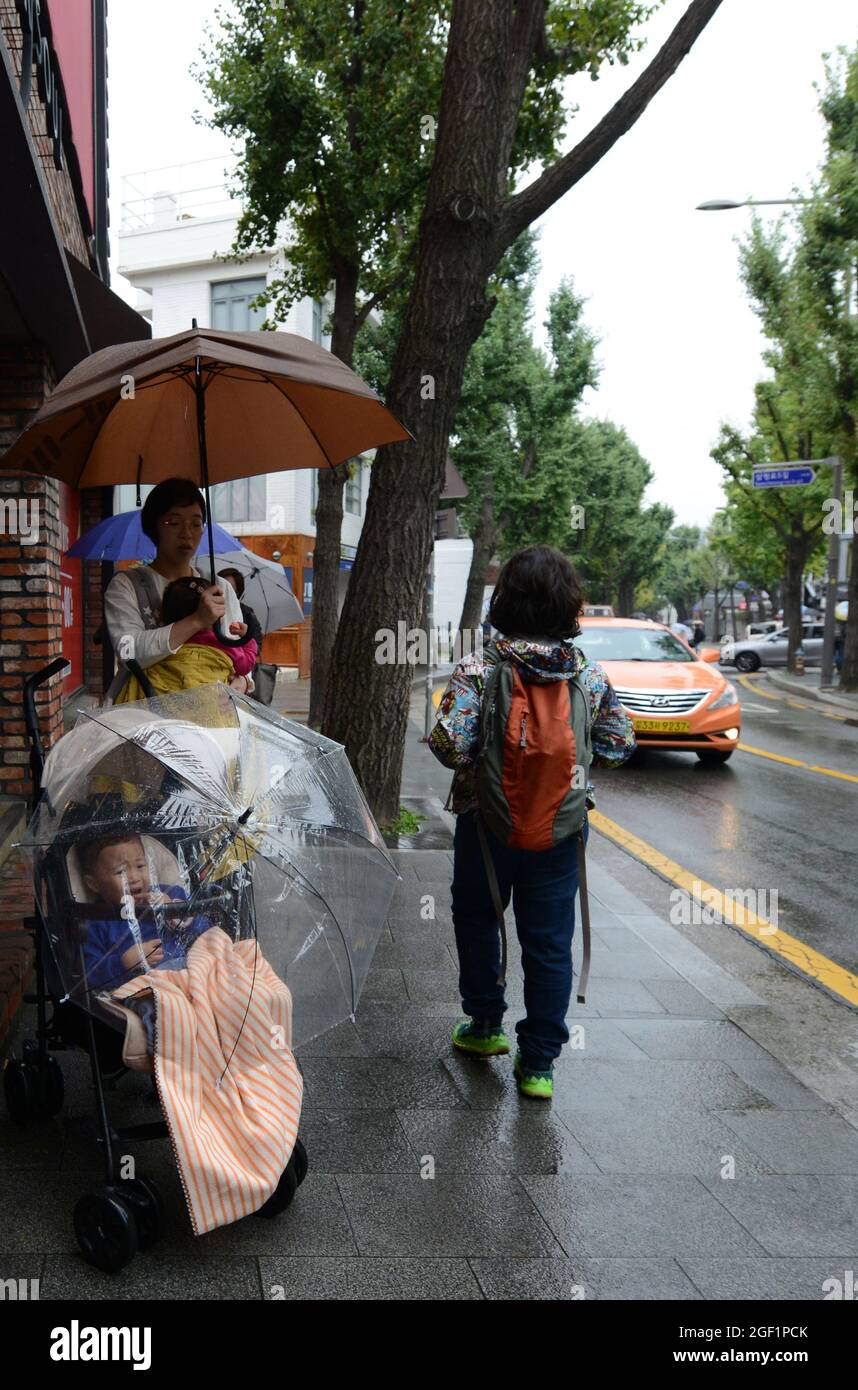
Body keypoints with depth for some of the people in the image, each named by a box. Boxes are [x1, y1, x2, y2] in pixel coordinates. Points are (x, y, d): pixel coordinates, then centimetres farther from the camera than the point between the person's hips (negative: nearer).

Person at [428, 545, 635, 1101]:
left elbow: (450, 744, -21)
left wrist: (471, 754, 1)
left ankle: (486, 1025, 35)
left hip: (488, 821, -1)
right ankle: (539, 1064, 14)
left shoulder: (478, 669, -13)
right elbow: (619, 746, 4)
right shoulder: (590, 674, -3)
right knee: (550, 942, 9)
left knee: (478, 921, 22)